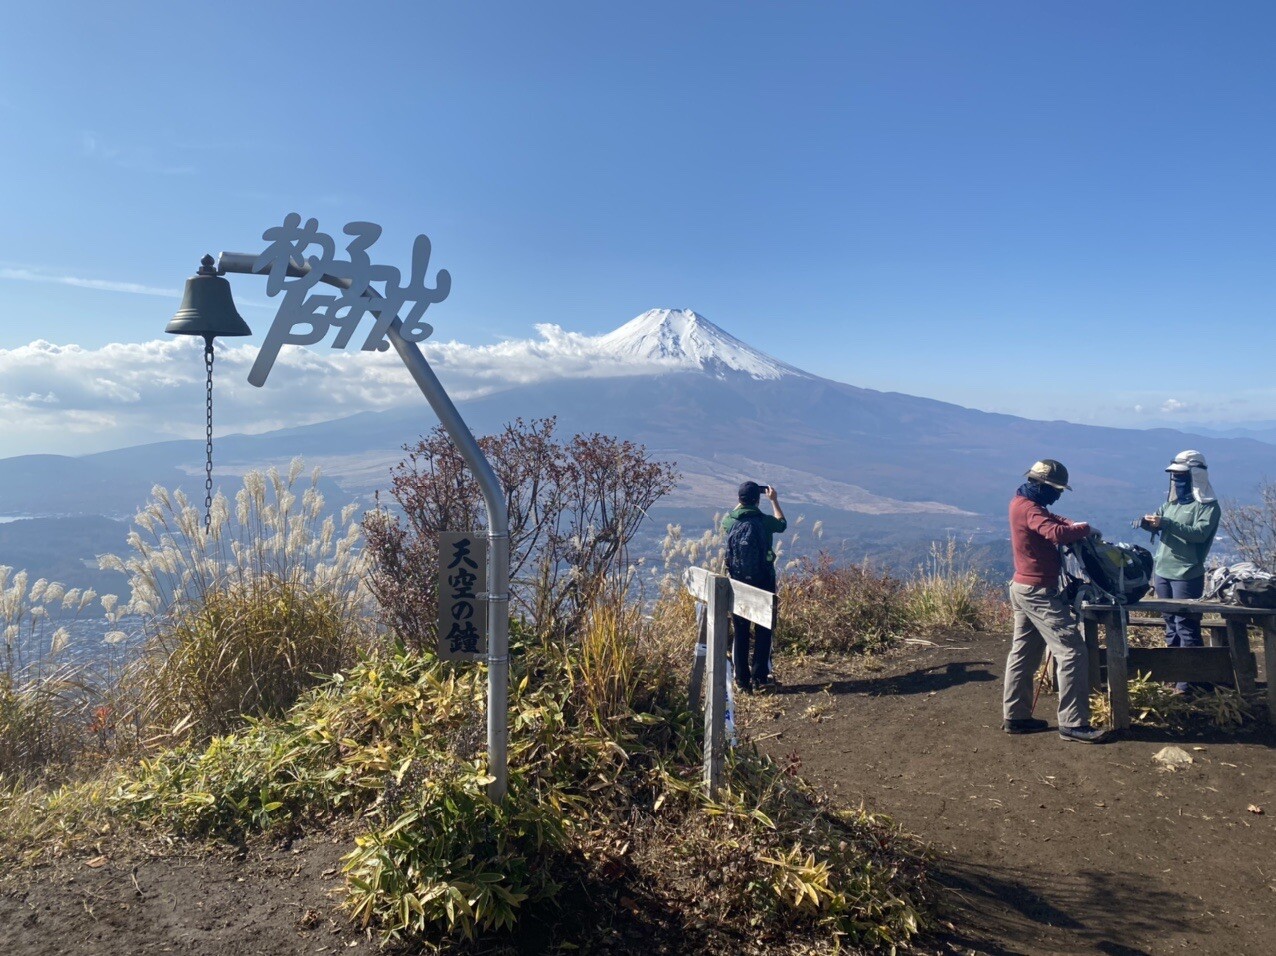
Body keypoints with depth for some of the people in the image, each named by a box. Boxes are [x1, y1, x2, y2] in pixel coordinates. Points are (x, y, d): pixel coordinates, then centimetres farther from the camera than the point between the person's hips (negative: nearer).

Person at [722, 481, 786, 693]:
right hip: (763, 584, -2)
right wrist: (774, 500, 25)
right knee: (763, 631, 11)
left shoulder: (731, 523, -4)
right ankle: (760, 676, 13)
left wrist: (743, 501, 28)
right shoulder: (765, 522, -8)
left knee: (740, 633, 7)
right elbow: (782, 524, 16)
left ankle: (742, 680, 9)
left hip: (738, 584, 2)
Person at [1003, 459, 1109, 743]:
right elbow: (1056, 533, -36)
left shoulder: (1021, 502, 11)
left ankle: (1015, 717, 20)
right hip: (1039, 592, -10)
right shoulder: (1030, 508, -20)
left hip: (1023, 588, 10)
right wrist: (1085, 529, -19)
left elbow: (1051, 519, 25)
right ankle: (1073, 723, -3)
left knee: (1023, 654, 14)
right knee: (1072, 652, -7)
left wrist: (1073, 525, 7)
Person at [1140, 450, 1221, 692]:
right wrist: (1147, 522, -11)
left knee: (1186, 626, -6)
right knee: (1170, 624, 14)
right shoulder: (1171, 502, 14)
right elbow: (1157, 524, 13)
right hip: (1162, 572, 7)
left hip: (1187, 575, -7)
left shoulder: (1208, 505, -7)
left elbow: (1200, 533, -22)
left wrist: (1165, 523, -32)